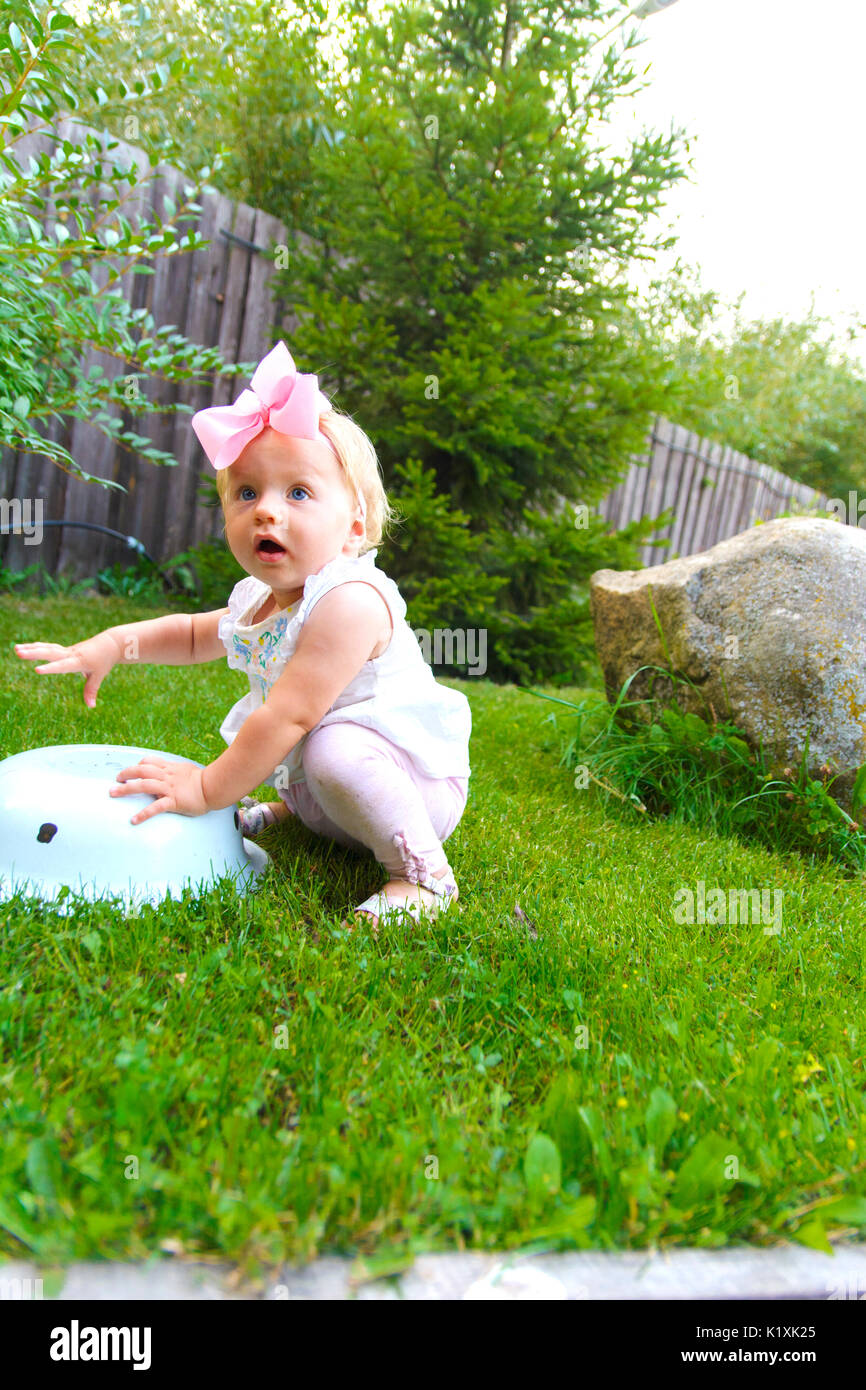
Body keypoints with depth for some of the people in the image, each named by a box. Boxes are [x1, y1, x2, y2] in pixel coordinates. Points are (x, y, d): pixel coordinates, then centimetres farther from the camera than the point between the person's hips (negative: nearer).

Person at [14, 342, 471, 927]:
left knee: (334, 750, -37)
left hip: (416, 783, -9)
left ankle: (422, 873, -24)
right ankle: (296, 810, 40)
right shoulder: (261, 600, 2)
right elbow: (195, 635, 21)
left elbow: (289, 714, -32)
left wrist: (207, 788, -24)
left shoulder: (350, 601, -29)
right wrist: (113, 643, 6)